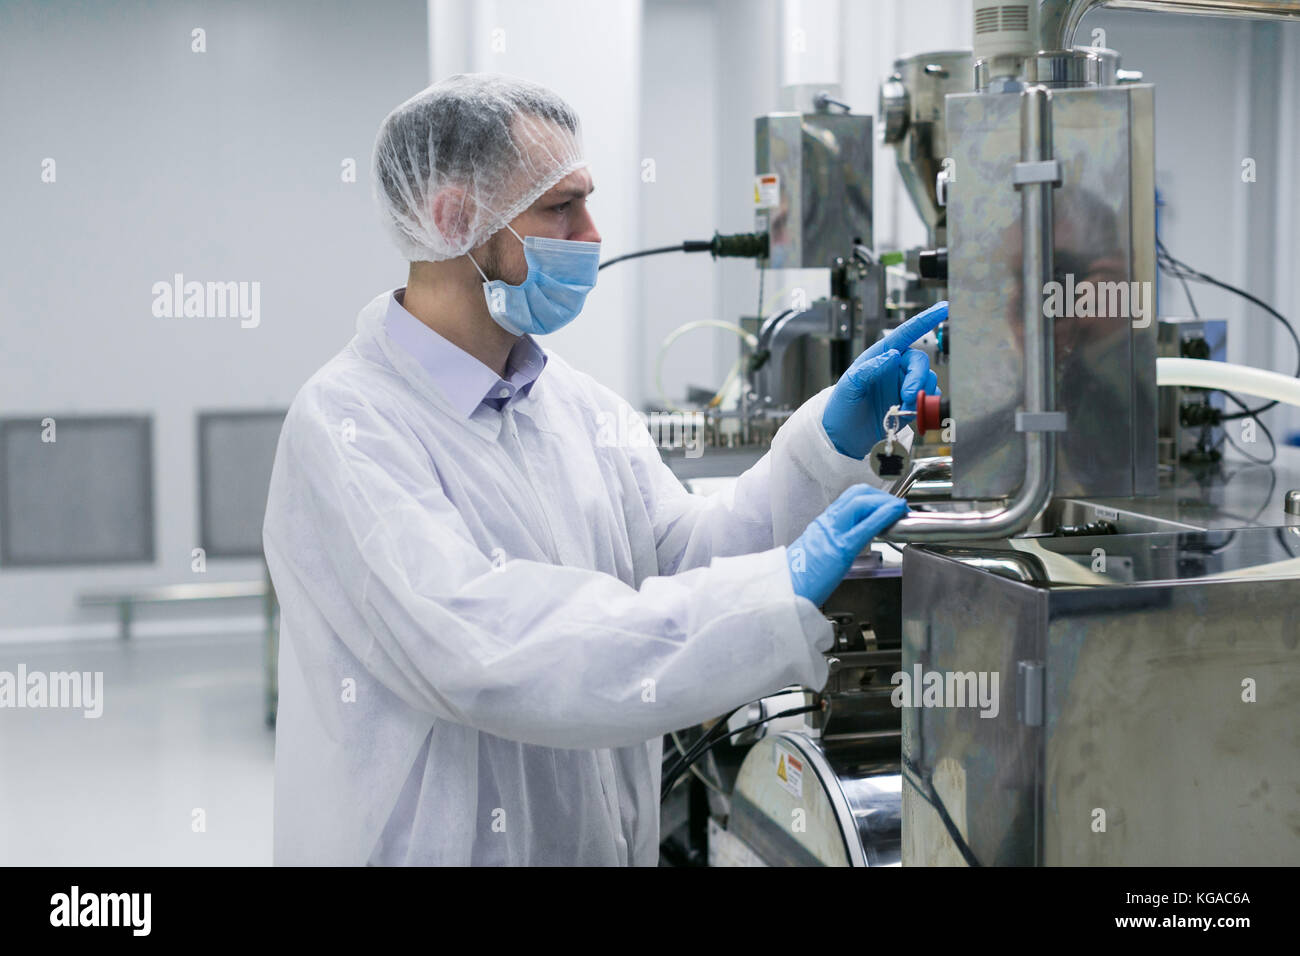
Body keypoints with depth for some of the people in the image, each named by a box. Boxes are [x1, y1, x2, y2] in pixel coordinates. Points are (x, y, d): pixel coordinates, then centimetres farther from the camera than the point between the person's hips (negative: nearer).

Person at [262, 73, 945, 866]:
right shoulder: (345, 427, -18)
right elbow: (486, 651, -29)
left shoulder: (579, 405, 6)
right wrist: (780, 593, -30)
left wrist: (833, 439, -12)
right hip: (434, 844, -6)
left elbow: (683, 555, -1)